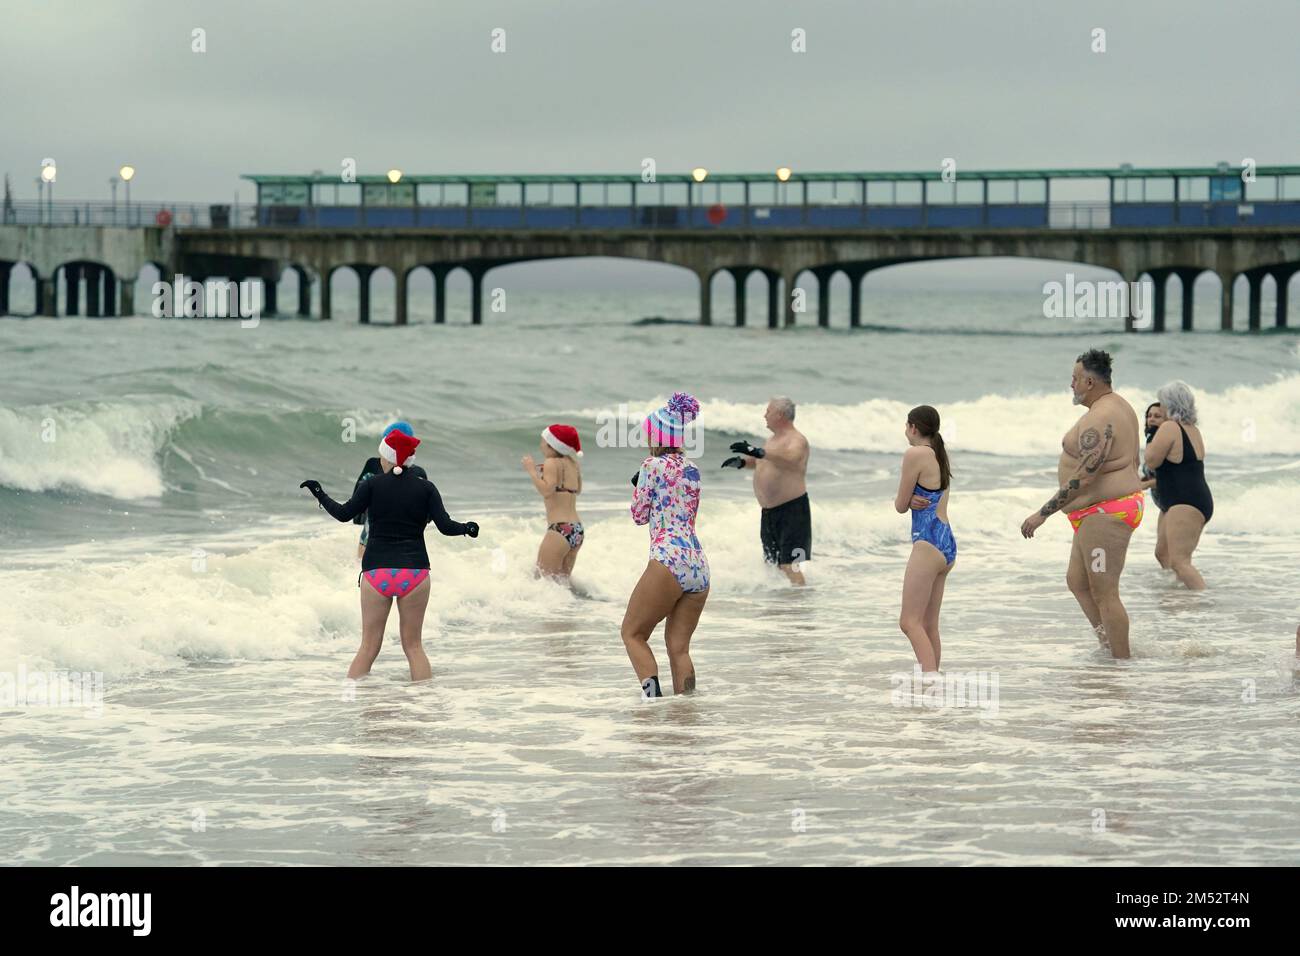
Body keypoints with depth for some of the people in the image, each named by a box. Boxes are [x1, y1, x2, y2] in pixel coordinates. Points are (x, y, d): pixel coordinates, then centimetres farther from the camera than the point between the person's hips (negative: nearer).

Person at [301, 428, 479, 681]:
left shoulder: (372, 485, 0)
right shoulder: (426, 488, 2)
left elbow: (344, 514, -4)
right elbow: (445, 526, -3)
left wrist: (319, 494, 11)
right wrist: (467, 528, 17)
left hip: (376, 570, 0)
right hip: (415, 570, 0)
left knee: (369, 646, 6)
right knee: (413, 645, 10)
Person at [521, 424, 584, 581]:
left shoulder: (552, 463, -8)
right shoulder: (572, 463, 14)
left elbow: (546, 491, -22)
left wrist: (532, 471, -11)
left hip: (560, 529, -8)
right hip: (577, 530, 8)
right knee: (562, 581, 16)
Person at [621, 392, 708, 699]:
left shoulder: (653, 465, -2)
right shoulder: (692, 468, 18)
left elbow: (639, 515, 5)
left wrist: (637, 486, 22)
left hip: (669, 560, -7)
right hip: (700, 567, 7)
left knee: (632, 633, 4)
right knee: (678, 646, 9)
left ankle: (651, 694, -14)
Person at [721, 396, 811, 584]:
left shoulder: (796, 440, -13)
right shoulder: (774, 439, 16)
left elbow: (790, 457, -35)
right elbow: (762, 462, 32)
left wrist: (759, 452, -46)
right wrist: (742, 462, 11)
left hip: (792, 510, -9)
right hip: (769, 511, 9)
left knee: (788, 565, -17)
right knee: (772, 563, 12)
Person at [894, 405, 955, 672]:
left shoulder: (915, 454, -10)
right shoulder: (939, 455, 17)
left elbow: (900, 506, -6)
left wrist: (905, 500, 15)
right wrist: (911, 500, -4)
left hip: (928, 543, -10)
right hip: (946, 543, 10)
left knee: (910, 622, -13)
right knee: (928, 625, 13)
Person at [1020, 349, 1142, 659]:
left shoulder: (1099, 419, -21)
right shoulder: (1120, 407, 13)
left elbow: (1083, 477, -26)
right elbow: (1134, 461, 20)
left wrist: (1043, 513, -23)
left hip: (1104, 514, -11)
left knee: (1104, 593, -6)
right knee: (1077, 581, 16)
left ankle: (1121, 662, -2)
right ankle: (1109, 646, 16)